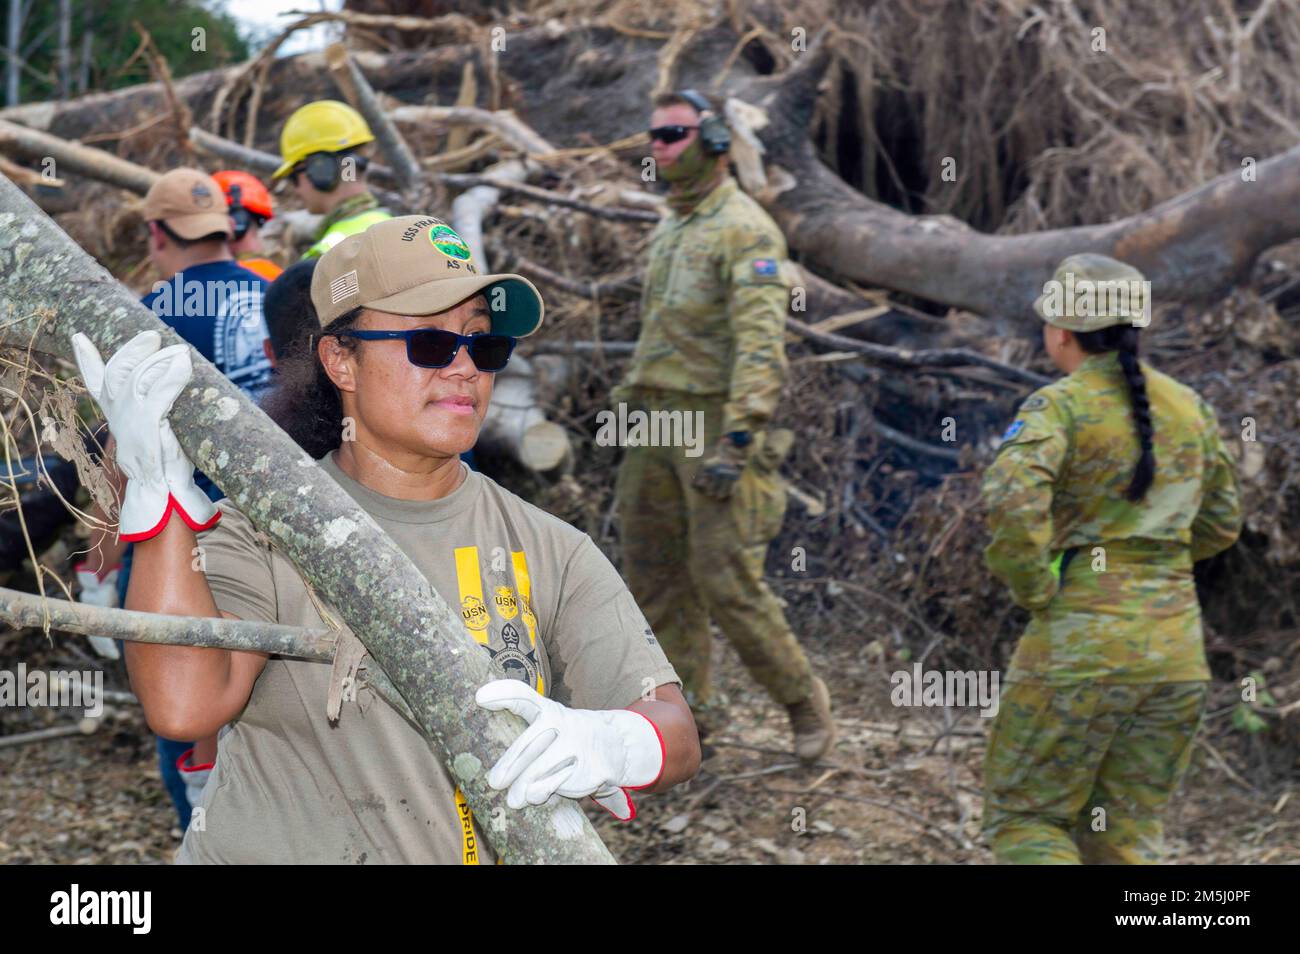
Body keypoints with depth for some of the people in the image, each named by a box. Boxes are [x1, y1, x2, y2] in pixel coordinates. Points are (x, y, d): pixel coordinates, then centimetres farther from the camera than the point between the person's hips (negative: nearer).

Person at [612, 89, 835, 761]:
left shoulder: (744, 231, -14)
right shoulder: (668, 230, 16)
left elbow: (762, 344, -23)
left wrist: (737, 441, -30)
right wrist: (632, 399, 22)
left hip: (714, 421, -9)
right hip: (657, 418, 9)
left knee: (726, 582, -9)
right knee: (654, 575, 9)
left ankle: (803, 700, 9)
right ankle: (685, 710, 19)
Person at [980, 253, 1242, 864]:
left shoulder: (1059, 407, -10)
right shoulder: (1187, 406, 10)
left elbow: (1012, 498, -28)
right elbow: (1219, 524, 20)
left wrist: (1036, 592, -14)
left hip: (1079, 648, -6)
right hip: (1174, 650, 6)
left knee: (1025, 825, 9)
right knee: (1122, 842, 12)